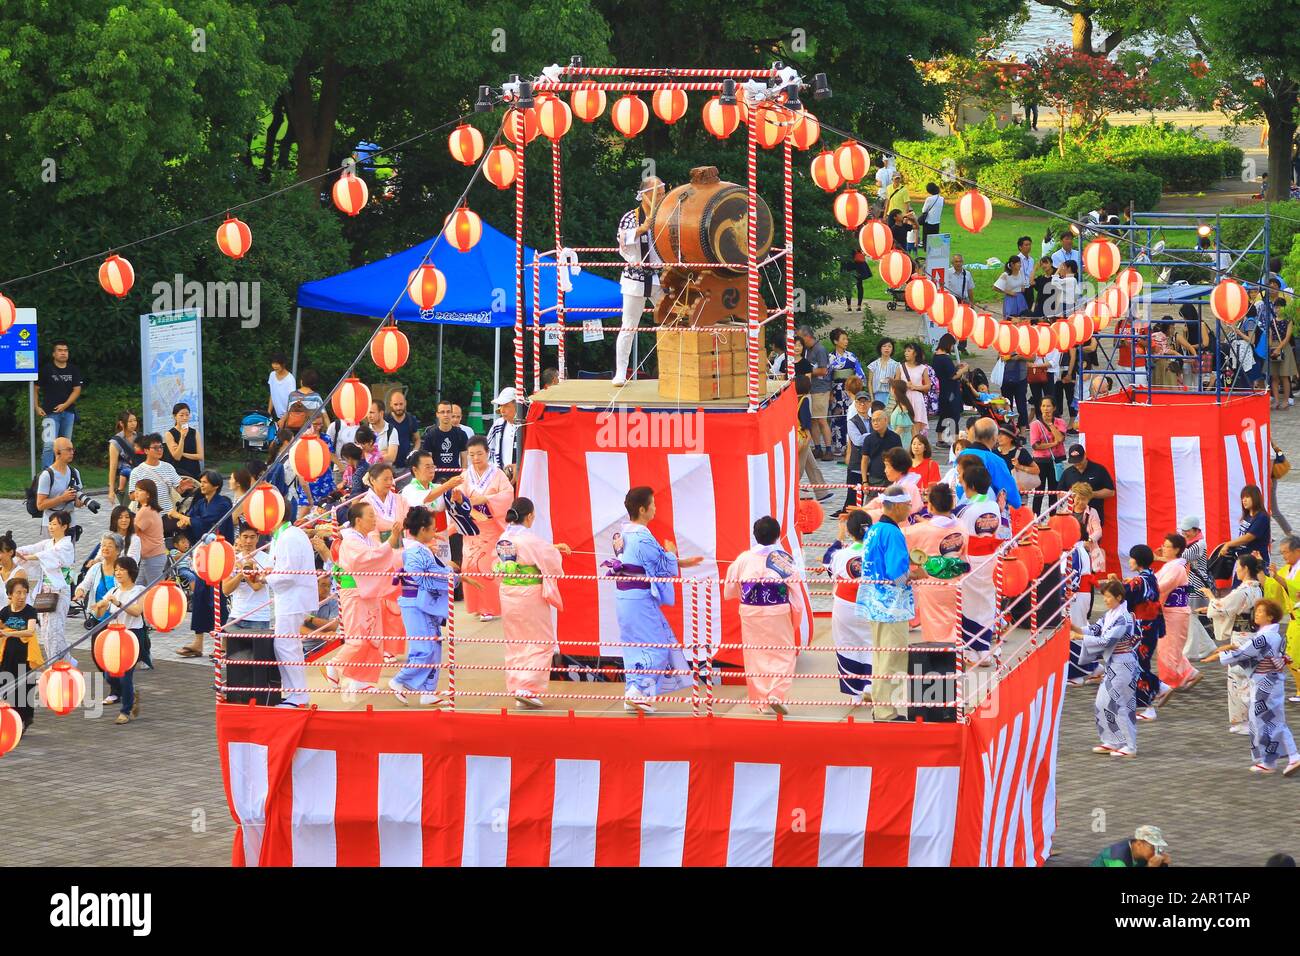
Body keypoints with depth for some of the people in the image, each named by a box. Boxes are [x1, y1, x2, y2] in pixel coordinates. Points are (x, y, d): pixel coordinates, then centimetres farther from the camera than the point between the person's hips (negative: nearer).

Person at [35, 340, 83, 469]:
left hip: (68, 412, 4)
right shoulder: (46, 370, -2)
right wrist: (37, 407, -8)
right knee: (50, 444, -13)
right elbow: (36, 389, 2)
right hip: (50, 413, -4)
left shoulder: (74, 370, 7)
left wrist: (65, 405, -11)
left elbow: (77, 390, 3)